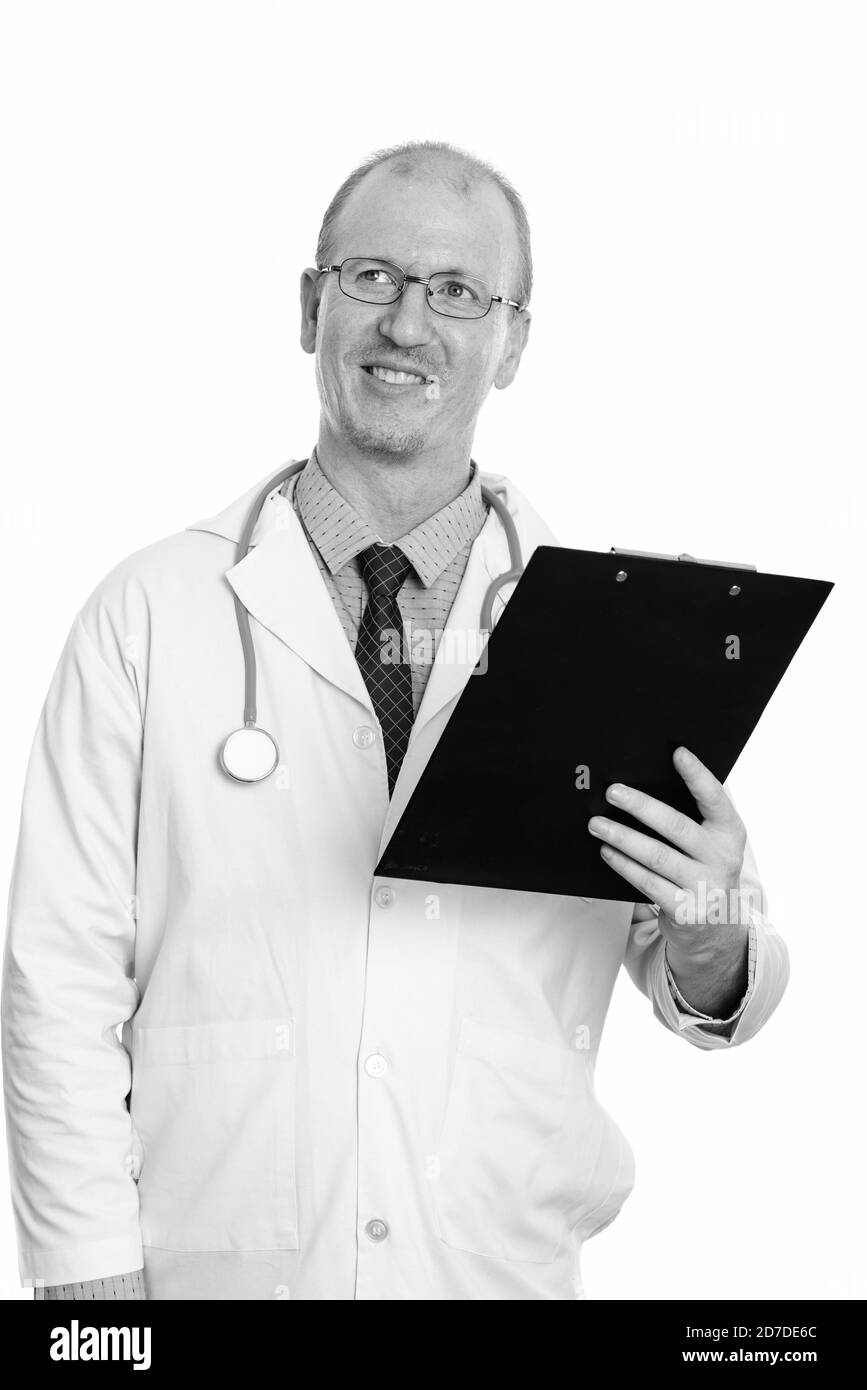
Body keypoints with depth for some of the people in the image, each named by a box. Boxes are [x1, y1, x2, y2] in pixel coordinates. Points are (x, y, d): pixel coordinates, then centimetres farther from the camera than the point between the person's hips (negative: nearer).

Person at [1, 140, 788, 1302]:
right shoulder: (150, 615, -7)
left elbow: (715, 1004, 2)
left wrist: (707, 938, -19)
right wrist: (98, 1283, -10)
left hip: (509, 1267, 2)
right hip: (213, 1265, -1)